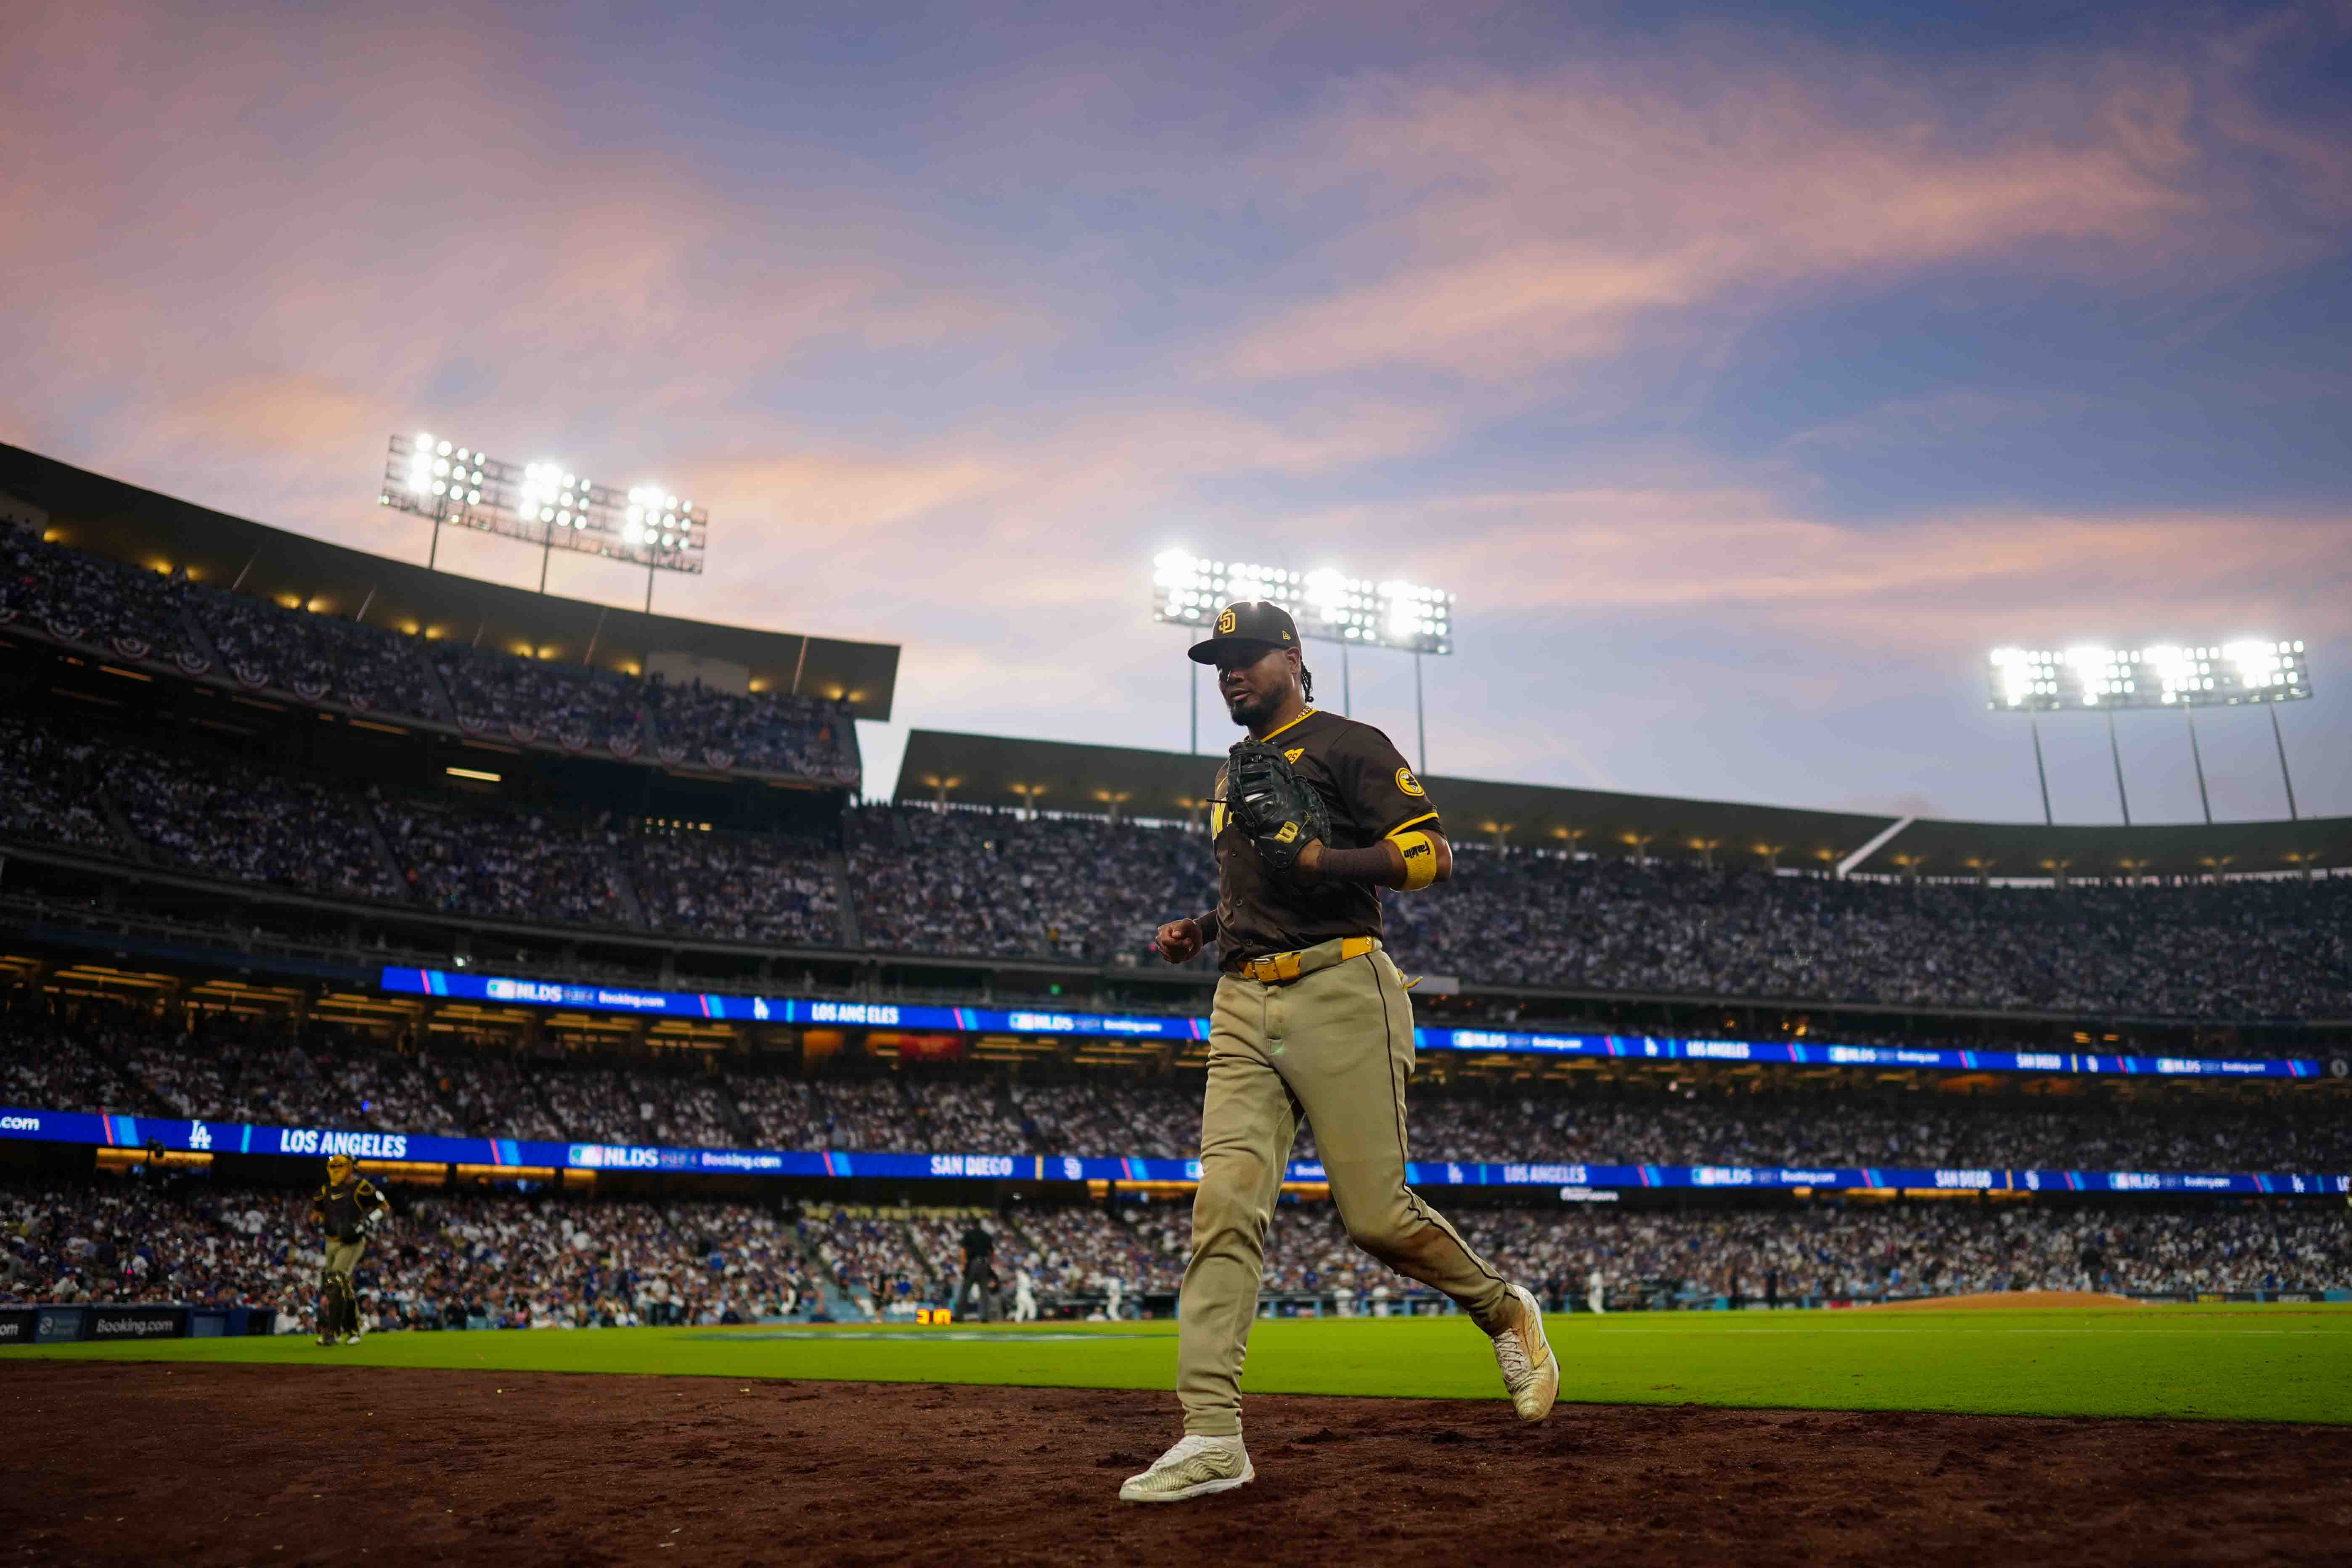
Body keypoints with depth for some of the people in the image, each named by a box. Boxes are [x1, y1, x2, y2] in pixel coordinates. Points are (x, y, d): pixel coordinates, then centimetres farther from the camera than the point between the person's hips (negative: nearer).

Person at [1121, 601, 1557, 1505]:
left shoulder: (1349, 746, 0)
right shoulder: (1233, 775, 23)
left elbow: (1431, 855, -9)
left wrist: (1314, 856, -19)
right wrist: (1199, 930, 17)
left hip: (1340, 995, -6)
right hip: (1243, 1006, 6)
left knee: (1377, 1217, -4)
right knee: (1225, 1204, -8)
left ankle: (1503, 1311, 25)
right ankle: (1212, 1437, -6)